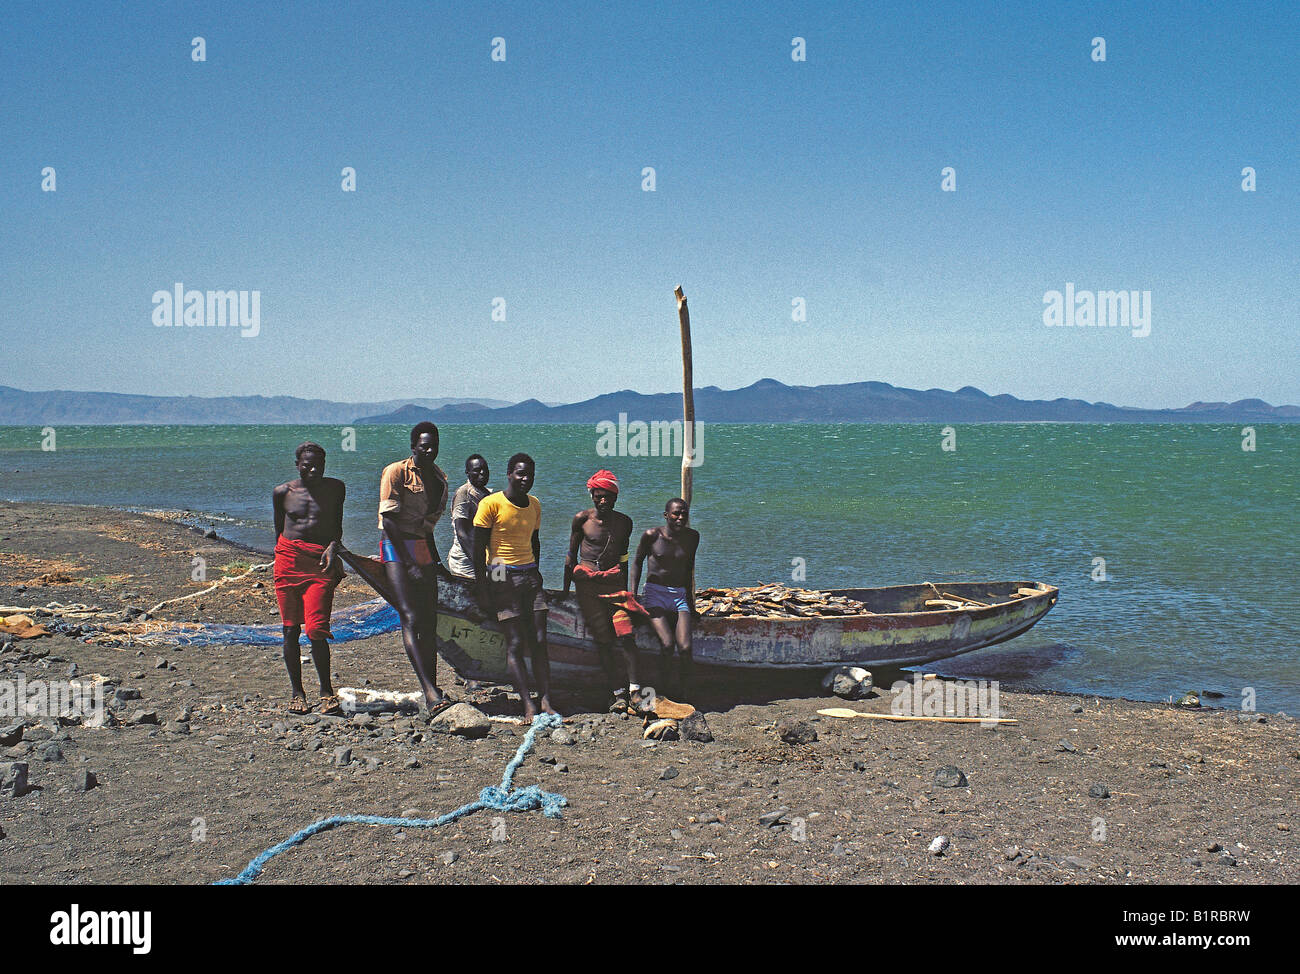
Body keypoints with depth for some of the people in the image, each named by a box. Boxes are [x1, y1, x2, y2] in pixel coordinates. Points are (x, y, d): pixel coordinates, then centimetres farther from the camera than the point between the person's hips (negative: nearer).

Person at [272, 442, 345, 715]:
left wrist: (333, 546, -3)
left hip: (321, 562, -1)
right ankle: (296, 692, 16)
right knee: (290, 629, 4)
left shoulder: (335, 488, 9)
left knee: (316, 629, -12)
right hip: (289, 559, 1)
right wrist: (281, 560, 15)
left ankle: (326, 690, 2)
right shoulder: (282, 492, 9)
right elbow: (279, 529, 18)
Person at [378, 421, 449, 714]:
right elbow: (389, 520, -14)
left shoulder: (438, 476, 14)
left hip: (423, 548, 7)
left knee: (429, 622, 4)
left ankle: (432, 690, 9)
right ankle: (429, 690, -25)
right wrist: (410, 565, -19)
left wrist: (435, 559, 21)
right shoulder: (396, 472, -8)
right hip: (397, 549, -7)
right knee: (410, 618, -17)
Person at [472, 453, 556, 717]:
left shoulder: (534, 505, 12)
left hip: (529, 574, 6)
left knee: (539, 641, -2)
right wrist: (481, 588, -11)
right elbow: (479, 549, -8)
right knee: (515, 643, -8)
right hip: (503, 576, -6)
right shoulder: (490, 504, -7)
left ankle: (545, 701, -2)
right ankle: (528, 706, -10)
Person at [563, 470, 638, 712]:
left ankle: (634, 689, -15)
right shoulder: (582, 519, 1)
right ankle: (619, 693, -1)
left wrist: (625, 590, 21)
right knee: (602, 640, -4)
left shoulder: (624, 522, 7)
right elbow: (571, 556, 8)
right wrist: (565, 591, 8)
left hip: (614, 581, 1)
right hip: (587, 583, -1)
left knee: (625, 634, -15)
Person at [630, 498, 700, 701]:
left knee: (685, 647, -18)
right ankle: (662, 683, -1)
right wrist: (632, 595, 3)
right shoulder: (652, 535, -4)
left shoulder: (692, 537, 5)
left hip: (680, 595, 3)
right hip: (655, 593, -2)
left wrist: (690, 599, 24)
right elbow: (637, 563, 10)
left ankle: (683, 695, -5)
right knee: (667, 644, -24)